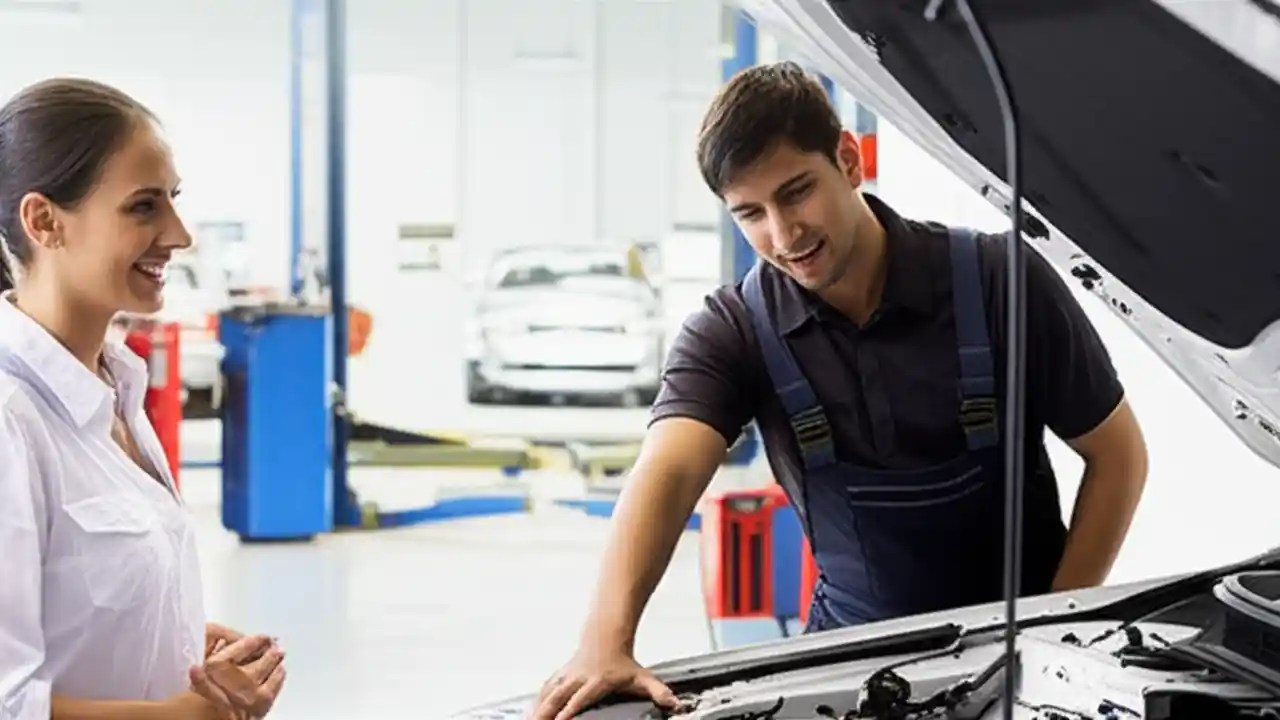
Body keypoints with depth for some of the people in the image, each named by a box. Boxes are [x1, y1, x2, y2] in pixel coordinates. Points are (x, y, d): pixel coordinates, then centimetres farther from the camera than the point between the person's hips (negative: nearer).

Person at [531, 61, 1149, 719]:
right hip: (858, 646, 1)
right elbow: (666, 473, -26)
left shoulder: (998, 281, -11)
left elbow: (1118, 453, -3)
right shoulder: (731, 332, -8)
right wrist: (607, 641, -43)